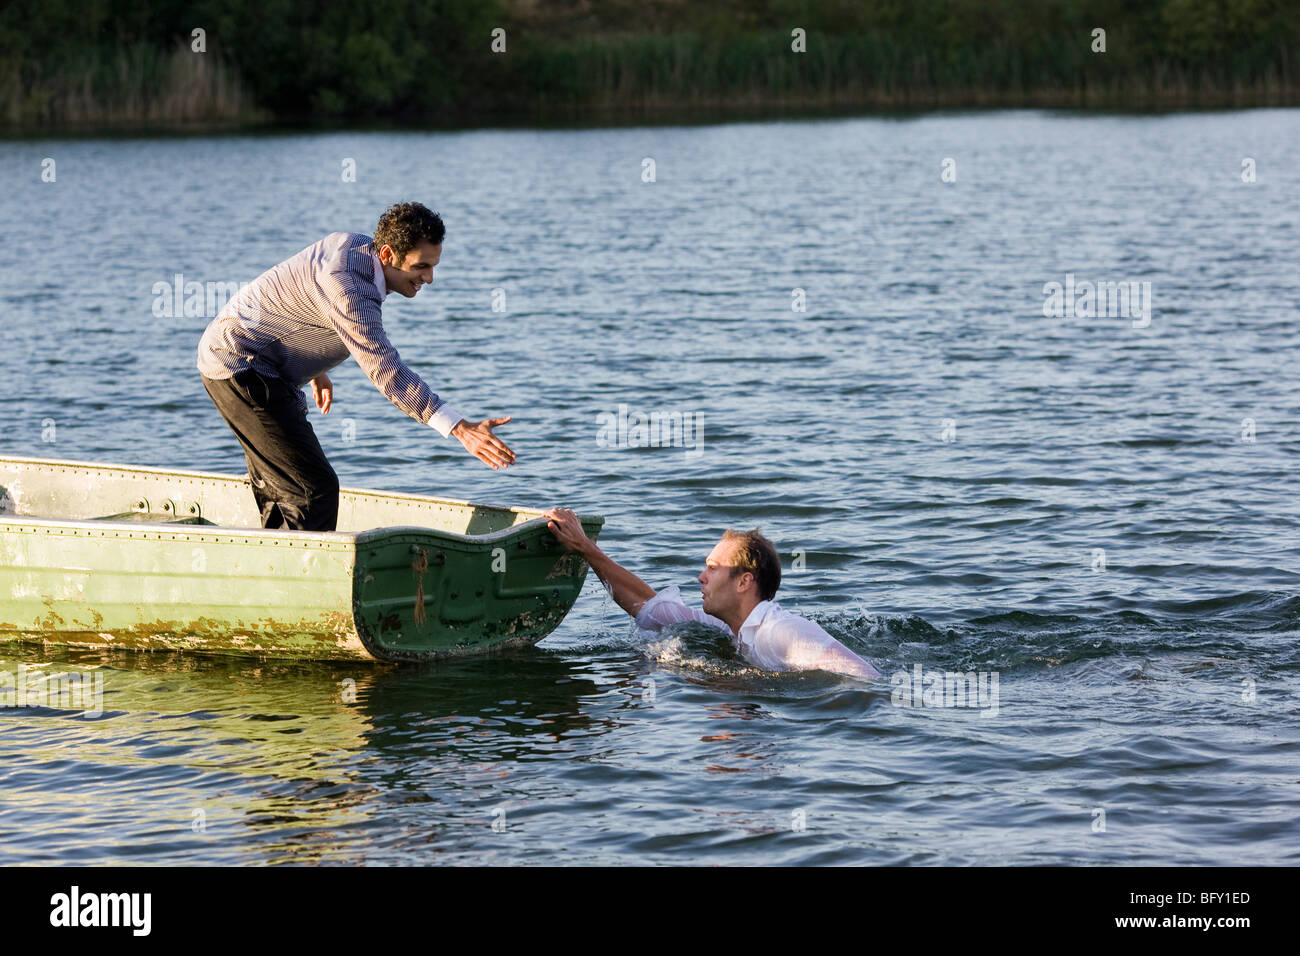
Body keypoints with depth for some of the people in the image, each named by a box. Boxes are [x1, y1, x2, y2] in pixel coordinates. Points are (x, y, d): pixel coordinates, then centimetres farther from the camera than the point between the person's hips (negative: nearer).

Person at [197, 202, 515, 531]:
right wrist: (460, 428, -43)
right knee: (315, 490, -15)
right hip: (241, 370, -11)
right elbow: (386, 370, -36)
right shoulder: (348, 290, -28)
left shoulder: (355, 244, 2)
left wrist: (317, 370, 31)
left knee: (280, 490, 17)